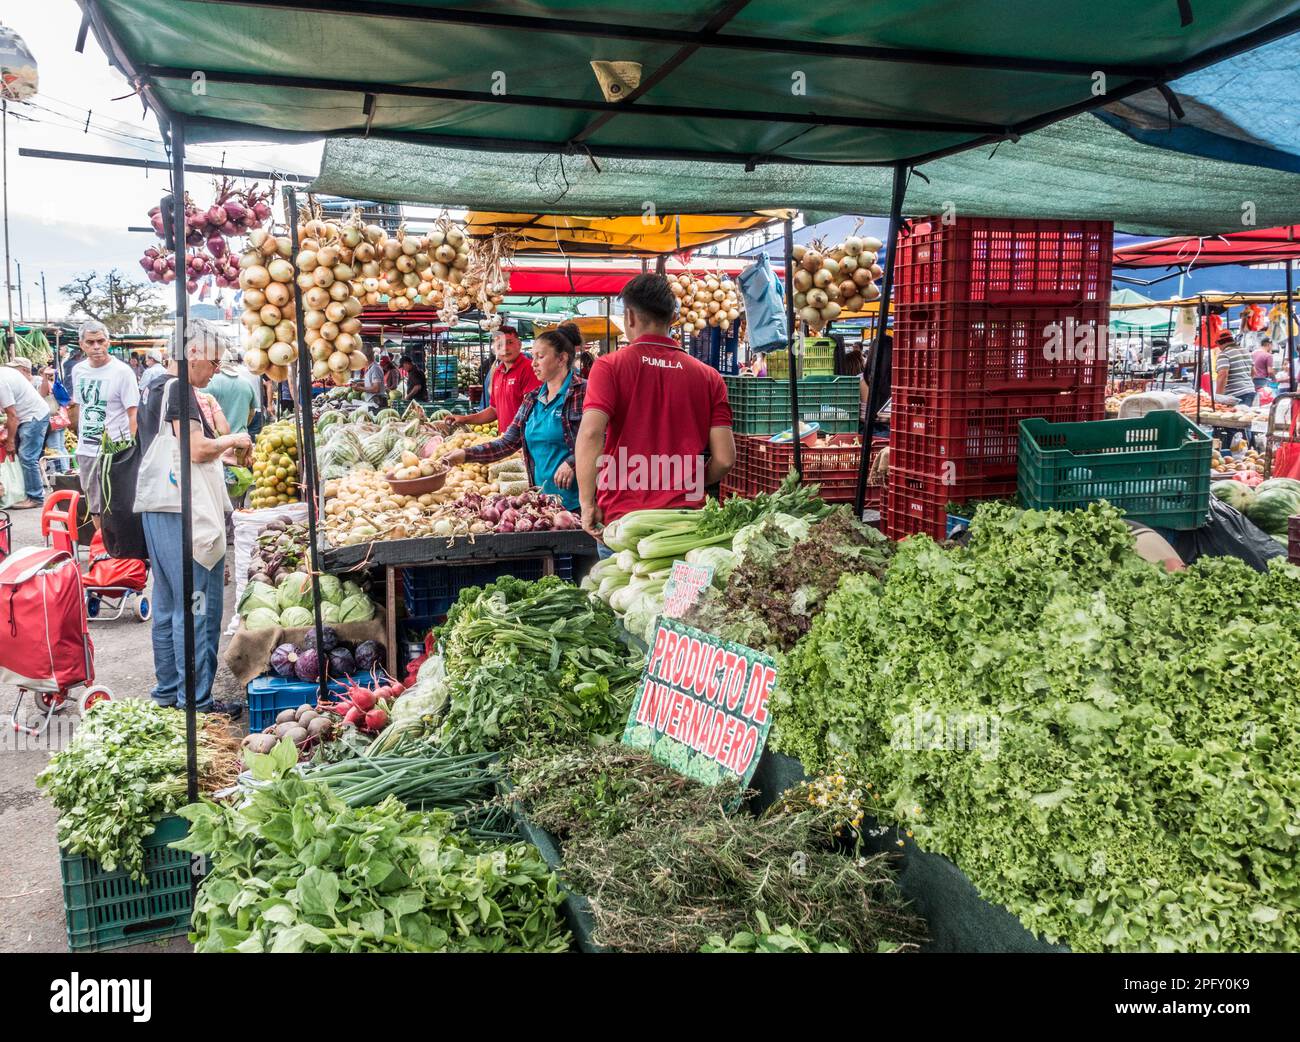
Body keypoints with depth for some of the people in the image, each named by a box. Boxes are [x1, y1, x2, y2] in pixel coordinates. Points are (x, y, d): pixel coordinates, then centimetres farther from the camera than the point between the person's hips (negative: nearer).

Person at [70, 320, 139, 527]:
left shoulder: (122, 371, -11)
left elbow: (133, 413, -12)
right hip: (86, 450, 6)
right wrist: (80, 440, 18)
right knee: (94, 507, 17)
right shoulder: (78, 370, 8)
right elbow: (78, 406, 19)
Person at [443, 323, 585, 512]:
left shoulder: (583, 392, -8)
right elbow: (508, 443, 12)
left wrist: (572, 463, -23)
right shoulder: (532, 399, 14)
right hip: (543, 498, 6)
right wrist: (466, 454, 3)